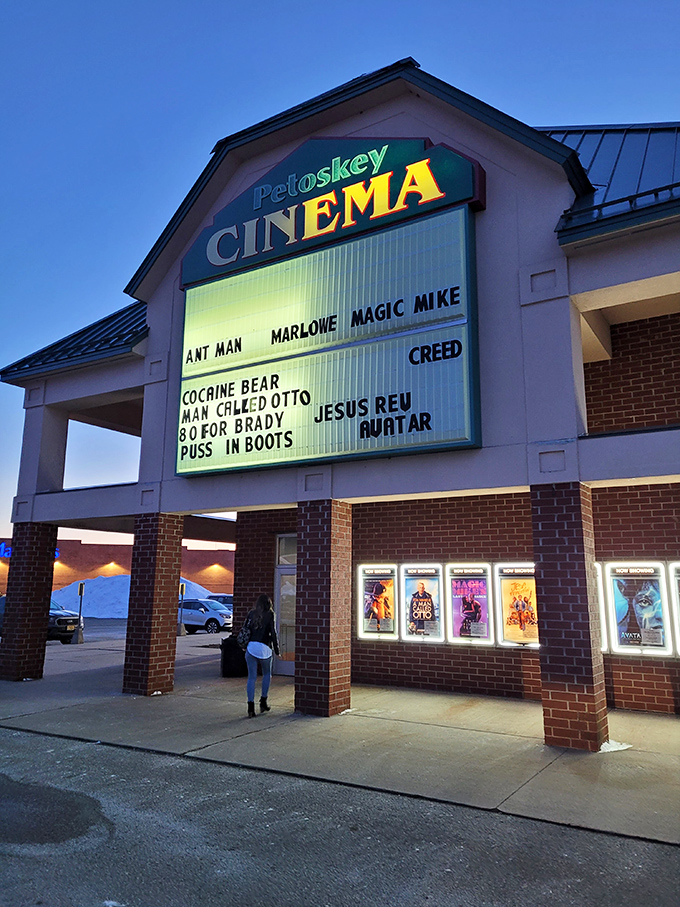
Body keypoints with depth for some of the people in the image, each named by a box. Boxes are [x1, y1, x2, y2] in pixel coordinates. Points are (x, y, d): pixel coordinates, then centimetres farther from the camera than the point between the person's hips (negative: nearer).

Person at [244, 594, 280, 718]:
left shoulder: (251, 614, 9)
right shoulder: (269, 615, -1)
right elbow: (273, 633, -4)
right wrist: (277, 650, 2)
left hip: (251, 647, 3)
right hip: (264, 648, -3)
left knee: (251, 677, 5)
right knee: (267, 674, 19)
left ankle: (251, 707, 0)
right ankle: (263, 702, 20)